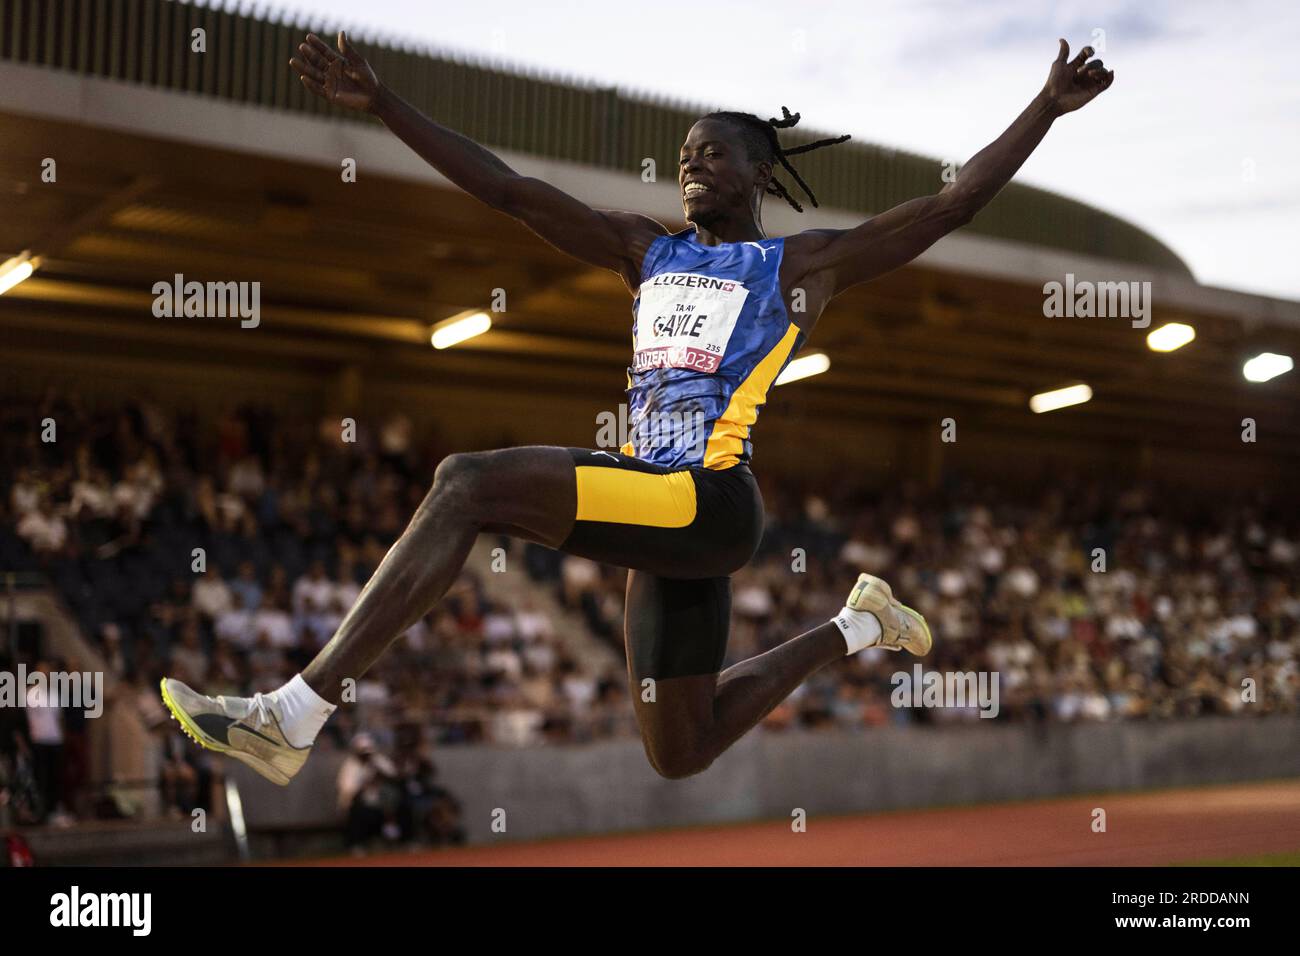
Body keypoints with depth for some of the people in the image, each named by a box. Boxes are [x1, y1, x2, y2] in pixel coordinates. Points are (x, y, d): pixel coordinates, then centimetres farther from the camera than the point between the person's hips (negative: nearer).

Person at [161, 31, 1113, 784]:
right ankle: (854, 629, 35)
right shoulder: (650, 250, 20)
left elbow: (950, 204, 4)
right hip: (657, 503, 8)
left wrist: (1047, 110, -1)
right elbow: (510, 189, 16)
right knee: (682, 755, 16)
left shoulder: (804, 262, 7)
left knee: (470, 484, -25)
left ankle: (293, 717, -28)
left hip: (706, 502, -8)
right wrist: (381, 103, 12)